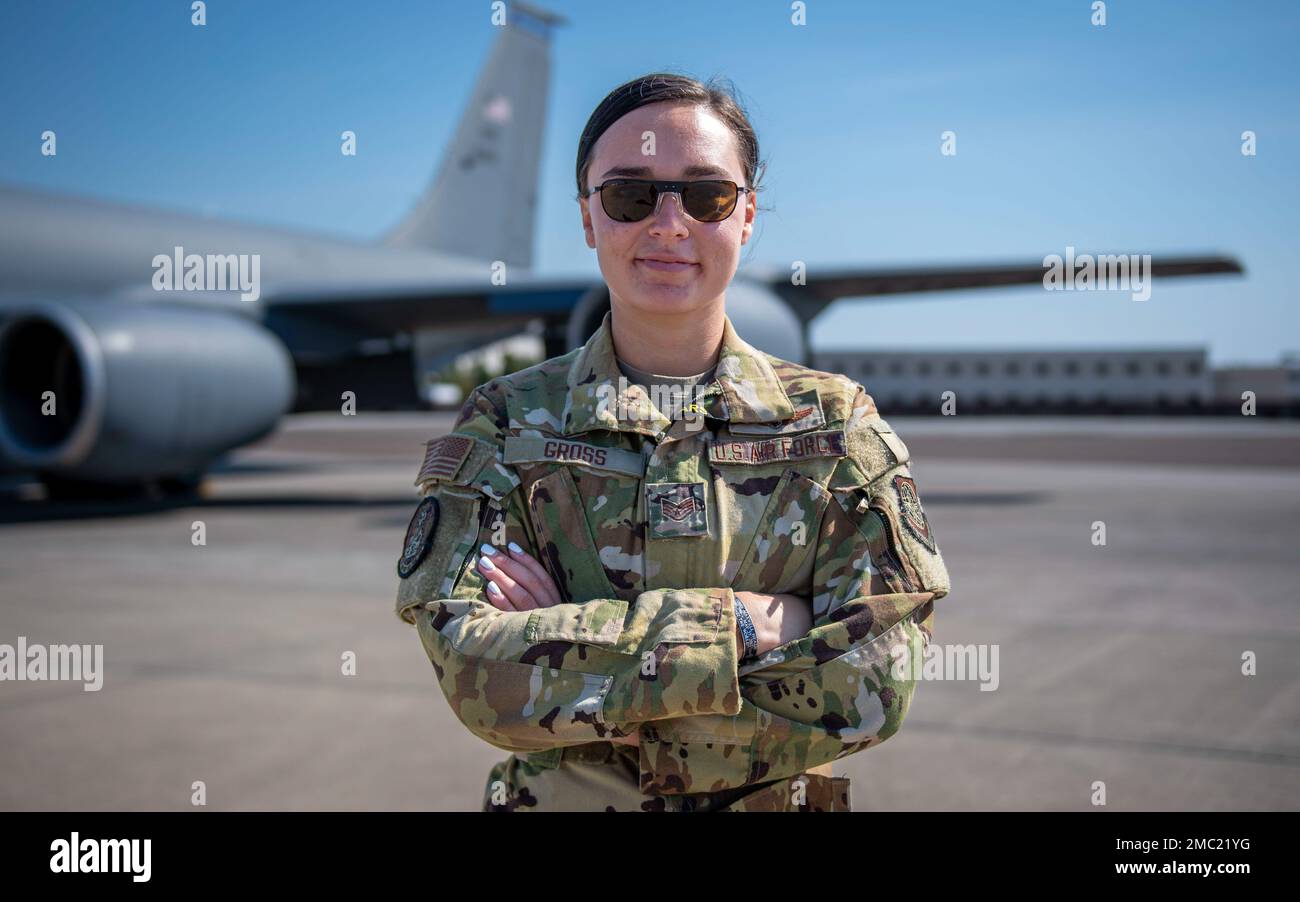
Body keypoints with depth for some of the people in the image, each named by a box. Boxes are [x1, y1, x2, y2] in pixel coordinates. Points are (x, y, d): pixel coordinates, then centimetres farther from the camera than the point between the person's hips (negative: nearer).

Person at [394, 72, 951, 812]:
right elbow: (473, 668, -20)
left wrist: (567, 652, -21)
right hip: (555, 800, 0)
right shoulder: (508, 420, -7)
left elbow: (873, 687, -18)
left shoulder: (835, 421, -6)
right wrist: (747, 625, -25)